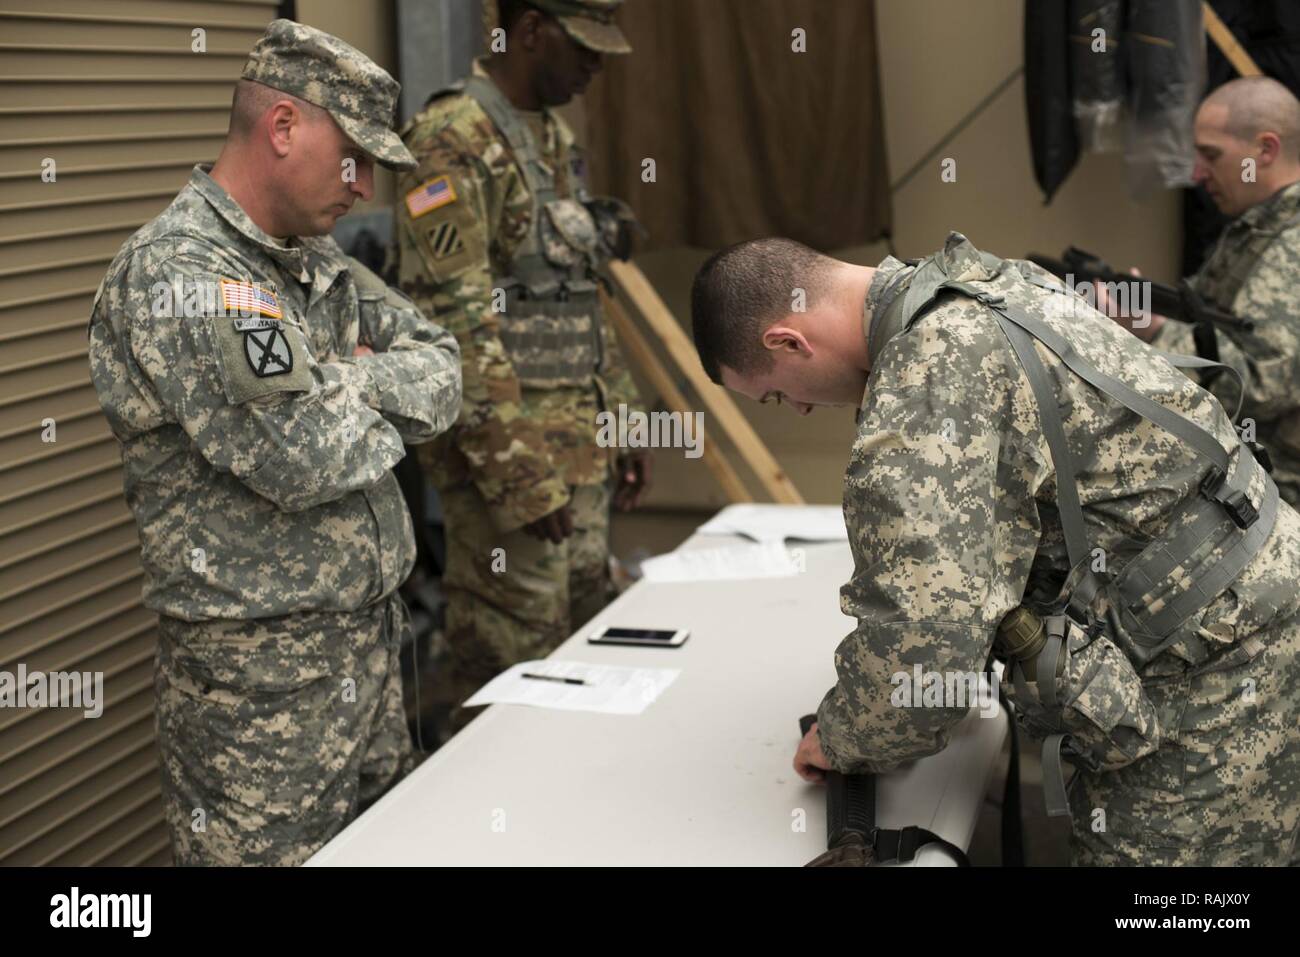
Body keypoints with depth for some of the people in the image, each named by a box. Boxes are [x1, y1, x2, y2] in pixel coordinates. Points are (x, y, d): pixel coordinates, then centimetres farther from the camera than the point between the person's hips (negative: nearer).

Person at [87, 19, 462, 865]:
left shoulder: (317, 257, 11)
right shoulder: (176, 274, -18)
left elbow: (442, 373, 6)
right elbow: (302, 454, -25)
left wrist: (340, 380, -12)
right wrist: (385, 399, -5)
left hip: (368, 637, 8)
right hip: (264, 675, -8)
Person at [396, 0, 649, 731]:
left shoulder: (555, 134, 14)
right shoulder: (452, 141, -15)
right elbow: (454, 323, -21)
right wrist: (521, 475, -22)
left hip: (578, 443, 9)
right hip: (508, 449, -9)